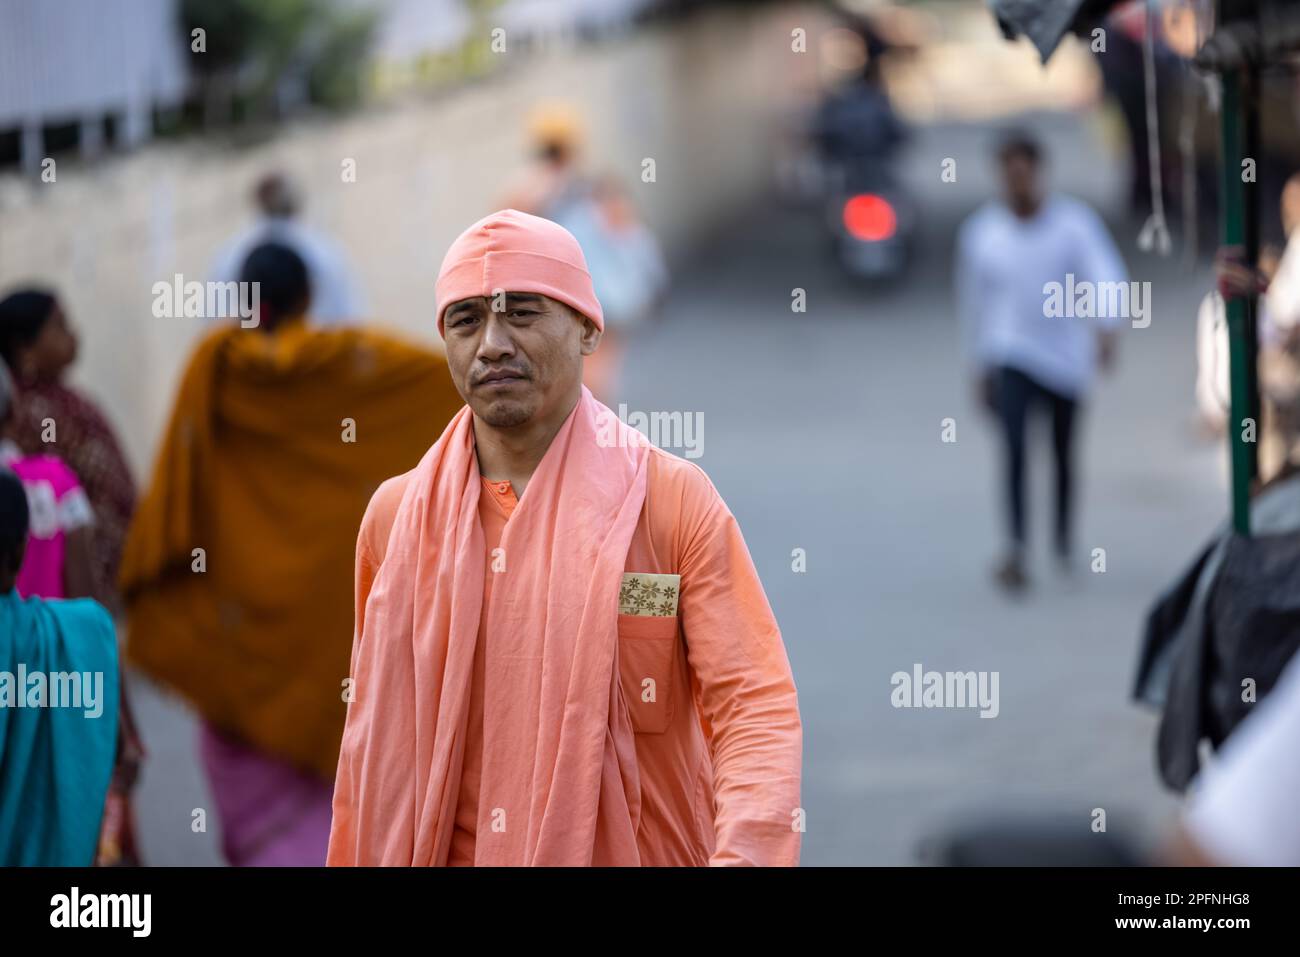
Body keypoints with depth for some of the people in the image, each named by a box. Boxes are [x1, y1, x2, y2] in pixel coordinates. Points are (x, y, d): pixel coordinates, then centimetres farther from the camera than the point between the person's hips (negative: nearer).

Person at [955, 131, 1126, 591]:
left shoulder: (1074, 221, -6)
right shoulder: (980, 232, 0)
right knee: (1015, 445, -22)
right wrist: (980, 366, 14)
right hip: (1012, 358, -1)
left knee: (1063, 455, 15)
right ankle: (1016, 549, -32)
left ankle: (1064, 543, 37)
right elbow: (974, 300, 11)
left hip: (1065, 358, 1)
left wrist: (1105, 325, -39)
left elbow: (1106, 274, -20)